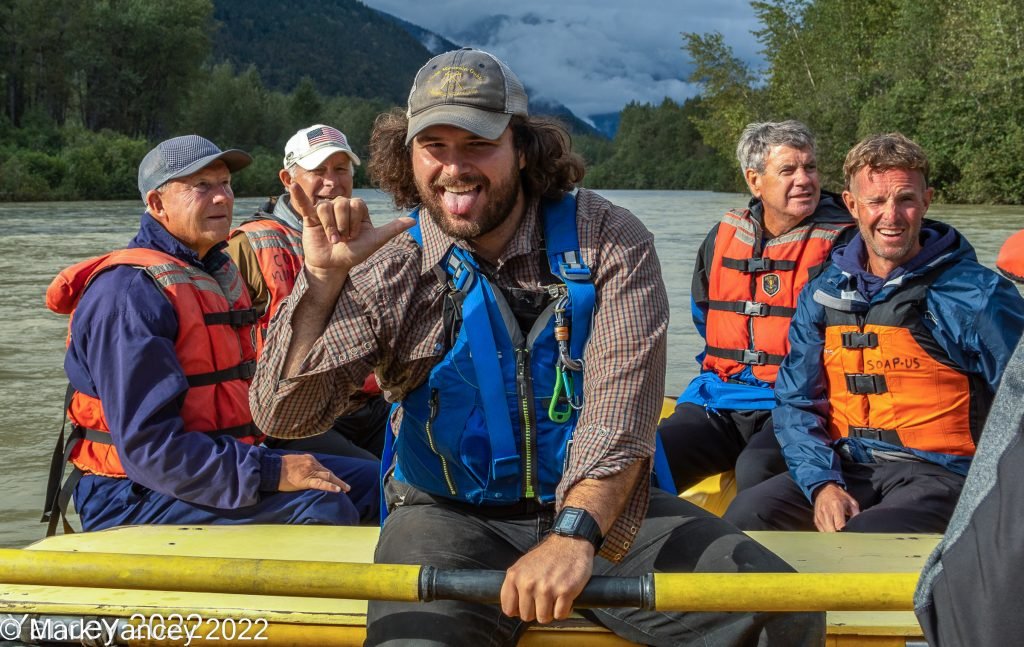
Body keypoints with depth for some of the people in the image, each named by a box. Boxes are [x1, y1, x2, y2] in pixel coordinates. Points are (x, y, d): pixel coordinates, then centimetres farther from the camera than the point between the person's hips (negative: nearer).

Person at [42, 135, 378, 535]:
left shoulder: (219, 272, 13)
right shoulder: (129, 291, -18)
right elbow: (146, 446, -25)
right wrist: (270, 473, -27)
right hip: (135, 499, -10)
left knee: (371, 483, 5)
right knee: (323, 508, -26)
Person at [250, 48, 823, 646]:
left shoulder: (610, 242, -8)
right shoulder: (389, 271, -4)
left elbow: (621, 407, -18)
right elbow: (284, 415, -9)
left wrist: (576, 532, -33)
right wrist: (324, 278, -21)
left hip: (603, 508, 1)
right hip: (451, 517, 0)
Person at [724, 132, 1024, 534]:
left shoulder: (977, 295, -1)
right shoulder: (823, 294, 11)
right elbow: (796, 401, 8)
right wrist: (822, 483, -8)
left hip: (938, 472, -4)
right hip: (847, 470, 4)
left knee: (863, 537, -34)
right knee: (745, 515, -22)